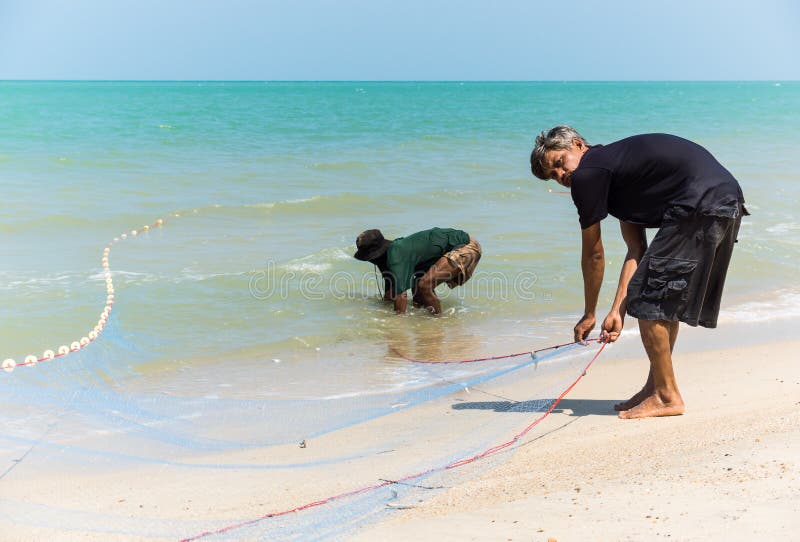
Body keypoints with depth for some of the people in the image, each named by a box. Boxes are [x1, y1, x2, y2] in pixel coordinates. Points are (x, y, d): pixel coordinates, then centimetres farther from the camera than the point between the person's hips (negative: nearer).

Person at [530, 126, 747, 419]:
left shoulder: (587, 174, -2)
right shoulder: (615, 164, 25)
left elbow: (593, 255, 5)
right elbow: (636, 250, 18)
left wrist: (589, 315, 16)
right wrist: (617, 311, 13)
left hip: (700, 205, -10)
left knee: (649, 299, -2)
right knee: (668, 299, 19)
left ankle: (667, 397, 5)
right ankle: (655, 387, 27)